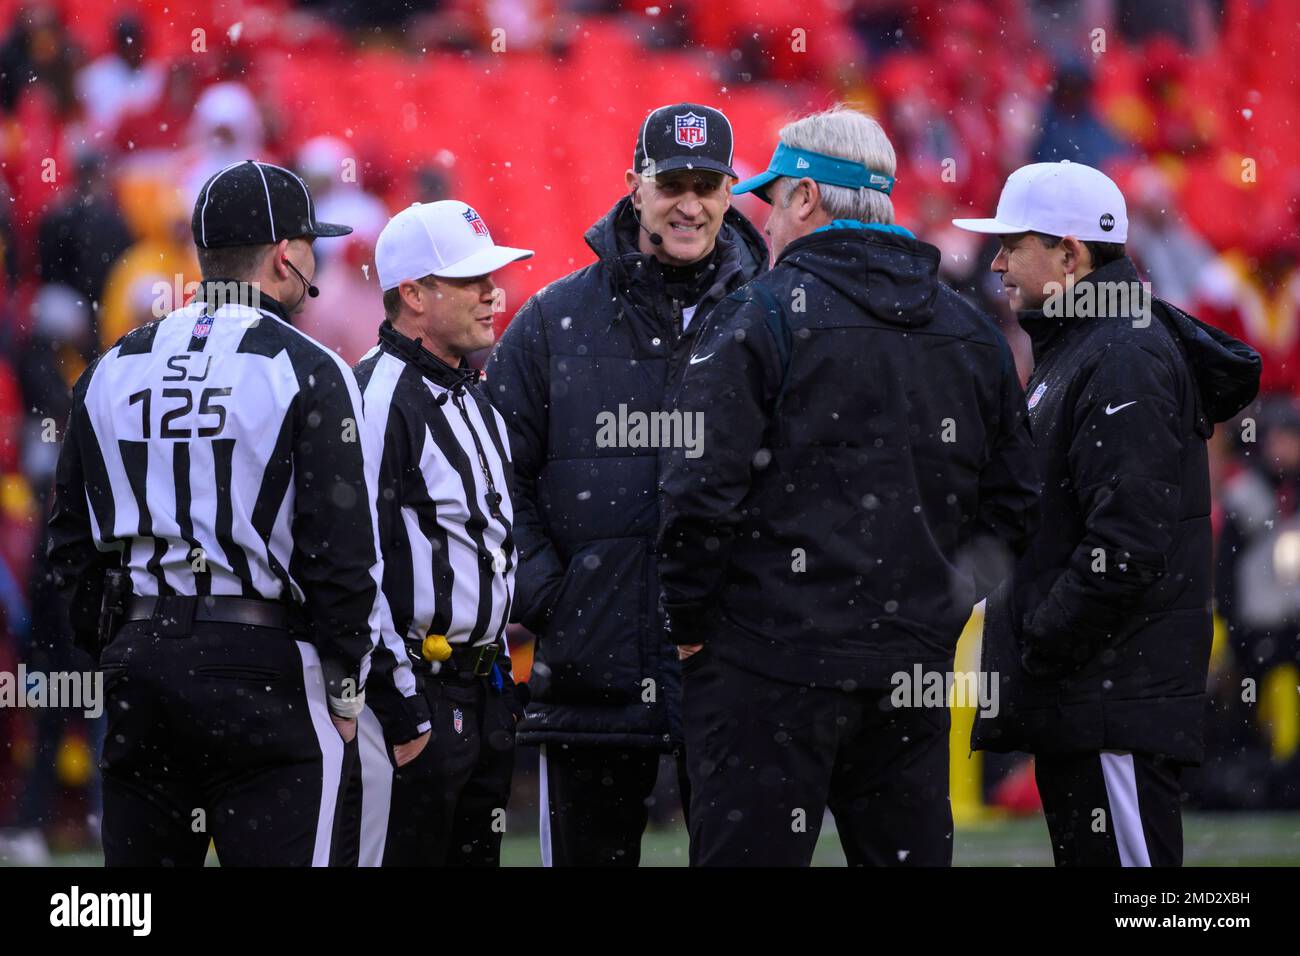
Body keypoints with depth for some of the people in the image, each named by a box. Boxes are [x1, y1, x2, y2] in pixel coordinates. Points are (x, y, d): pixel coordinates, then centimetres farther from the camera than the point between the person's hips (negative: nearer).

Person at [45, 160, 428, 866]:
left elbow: (71, 545, 14)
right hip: (263, 668, -5)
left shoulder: (110, 372, 11)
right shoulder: (307, 372, -5)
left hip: (137, 671, 5)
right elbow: (342, 552, -8)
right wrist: (345, 693, 1)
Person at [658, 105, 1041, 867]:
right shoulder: (972, 332, 13)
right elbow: (1013, 503, 16)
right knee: (909, 857, 11)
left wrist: (688, 620, -2)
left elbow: (703, 486, -13)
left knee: (750, 857, -5)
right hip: (917, 668, 6)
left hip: (775, 661, -6)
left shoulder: (762, 316, -7)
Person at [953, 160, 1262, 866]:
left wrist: (1039, 652, -18)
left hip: (1117, 701, -11)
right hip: (1072, 702, 11)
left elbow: (1129, 543, -23)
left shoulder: (1124, 357, -14)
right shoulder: (1068, 351, 20)